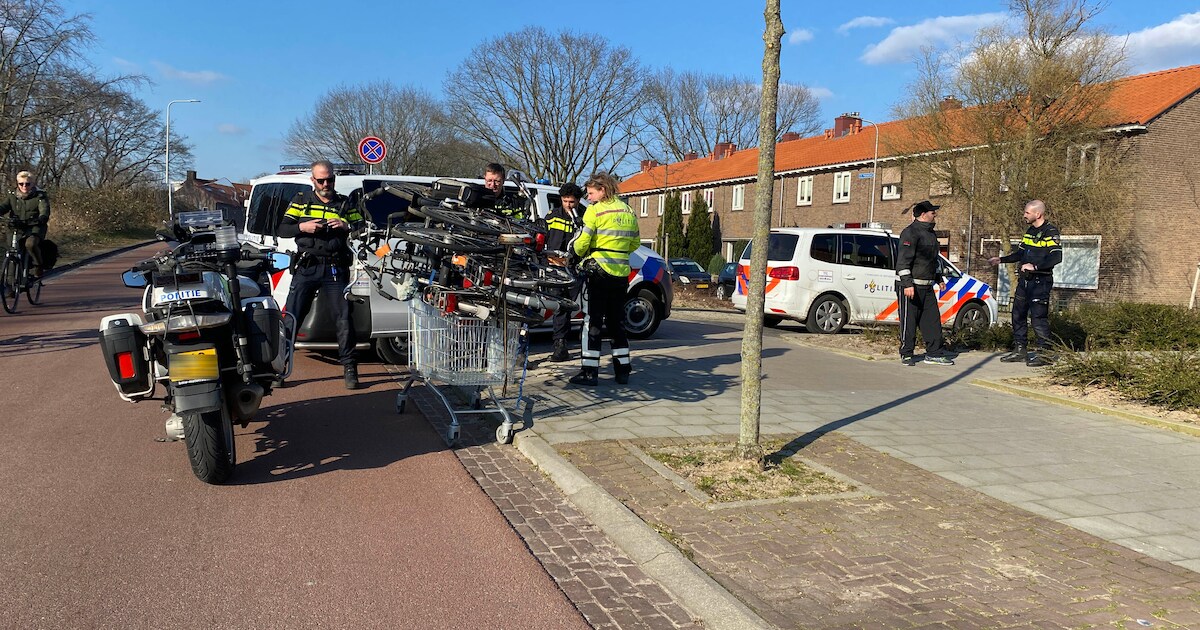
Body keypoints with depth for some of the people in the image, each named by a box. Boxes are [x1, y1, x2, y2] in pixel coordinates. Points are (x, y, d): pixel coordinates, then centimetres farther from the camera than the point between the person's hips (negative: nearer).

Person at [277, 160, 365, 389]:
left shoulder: (345, 203, 13)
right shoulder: (301, 200, 12)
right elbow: (282, 229, 8)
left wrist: (346, 226, -11)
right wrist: (302, 227, -11)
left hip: (335, 269, 0)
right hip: (306, 267, 0)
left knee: (344, 318, -3)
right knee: (291, 317, -3)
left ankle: (349, 368, 6)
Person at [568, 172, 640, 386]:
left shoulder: (595, 210, -9)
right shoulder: (628, 211, 11)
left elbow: (581, 244, -11)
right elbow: (635, 242, 17)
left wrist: (580, 253, 9)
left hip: (598, 272, -6)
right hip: (621, 273, 6)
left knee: (592, 321, -1)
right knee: (617, 321, 14)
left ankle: (590, 371, -2)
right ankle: (623, 370, 17)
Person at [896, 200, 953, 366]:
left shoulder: (930, 233, 18)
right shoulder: (910, 232, -12)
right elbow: (903, 260, -18)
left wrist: (939, 279, 25)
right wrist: (907, 284, -24)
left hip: (927, 287, 9)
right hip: (910, 285, -9)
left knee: (933, 319, 6)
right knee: (909, 321, -2)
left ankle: (934, 353, 11)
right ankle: (907, 354, 7)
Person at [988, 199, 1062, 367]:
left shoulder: (1050, 232, -12)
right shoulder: (1030, 231, 16)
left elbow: (1056, 257, -22)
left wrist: (1035, 266, -27)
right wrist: (1001, 259, 18)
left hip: (1040, 281, -9)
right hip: (1025, 280, 9)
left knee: (1039, 317, -10)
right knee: (1018, 314, 11)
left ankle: (1044, 353, -3)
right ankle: (1019, 350, 20)